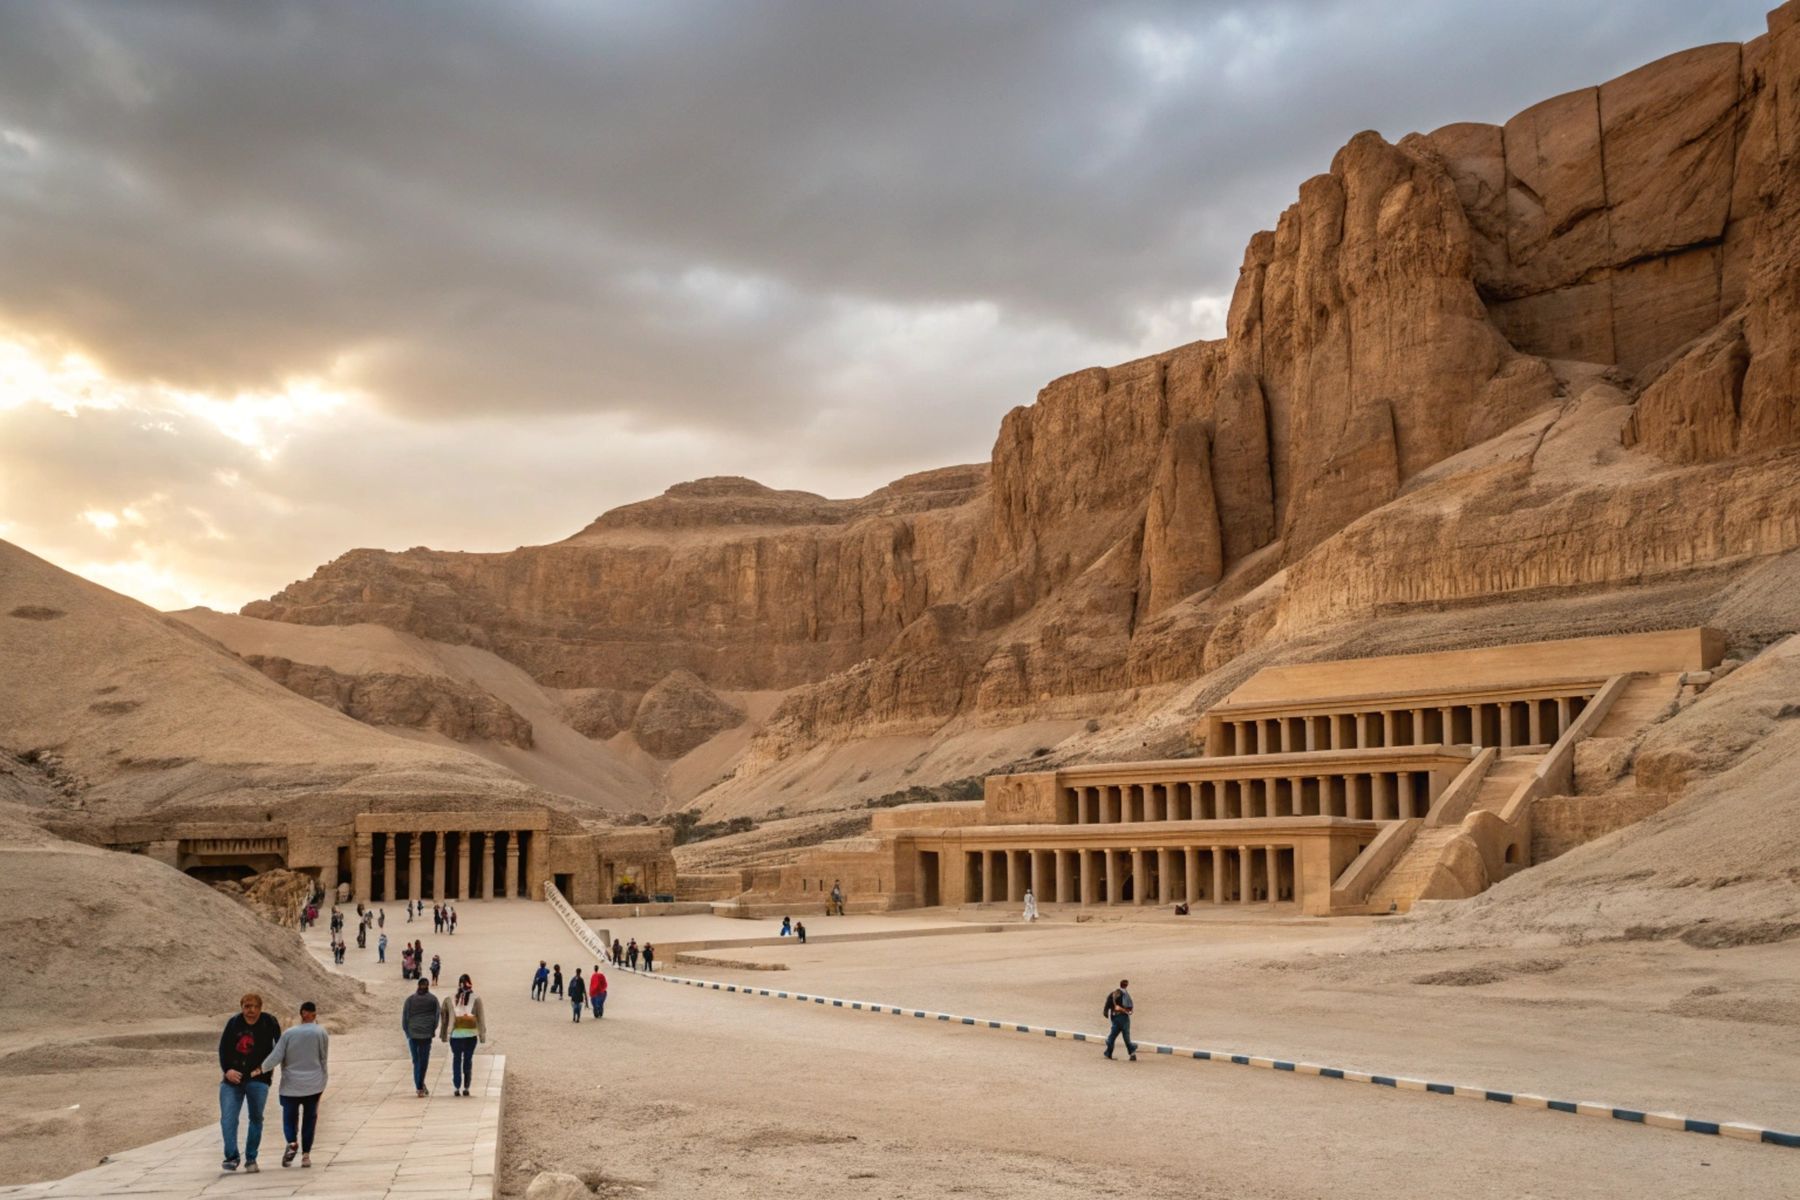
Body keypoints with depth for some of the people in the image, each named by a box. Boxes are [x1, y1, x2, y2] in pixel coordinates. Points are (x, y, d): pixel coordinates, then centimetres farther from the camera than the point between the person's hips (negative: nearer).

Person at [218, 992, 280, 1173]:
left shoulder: (269, 1023, -4)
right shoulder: (234, 1023, 2)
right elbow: (223, 1048, 5)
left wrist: (264, 1067, -9)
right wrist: (227, 1069, -8)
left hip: (257, 1079, -2)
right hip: (233, 1077, 2)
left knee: (256, 1118, 3)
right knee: (227, 1118, -9)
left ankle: (251, 1159, 12)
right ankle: (231, 1157, -4)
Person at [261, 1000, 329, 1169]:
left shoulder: (289, 1033, -3)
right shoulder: (321, 1032, -3)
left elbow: (275, 1057, -7)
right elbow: (324, 1057, 4)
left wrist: (261, 1069, 9)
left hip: (291, 1085, 0)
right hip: (314, 1085, 0)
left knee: (289, 1117, 9)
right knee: (309, 1118, 11)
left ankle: (292, 1142, -18)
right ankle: (306, 1154, 7)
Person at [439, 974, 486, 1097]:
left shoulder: (449, 1000, 2)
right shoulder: (476, 999, -3)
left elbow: (444, 1018, 6)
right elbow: (481, 1018, -2)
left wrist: (444, 1034, 13)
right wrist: (482, 1035, 2)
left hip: (455, 1034, 1)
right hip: (471, 1034, -1)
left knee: (456, 1060, 10)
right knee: (468, 1060, 9)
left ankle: (456, 1088, 5)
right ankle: (466, 1087, 8)